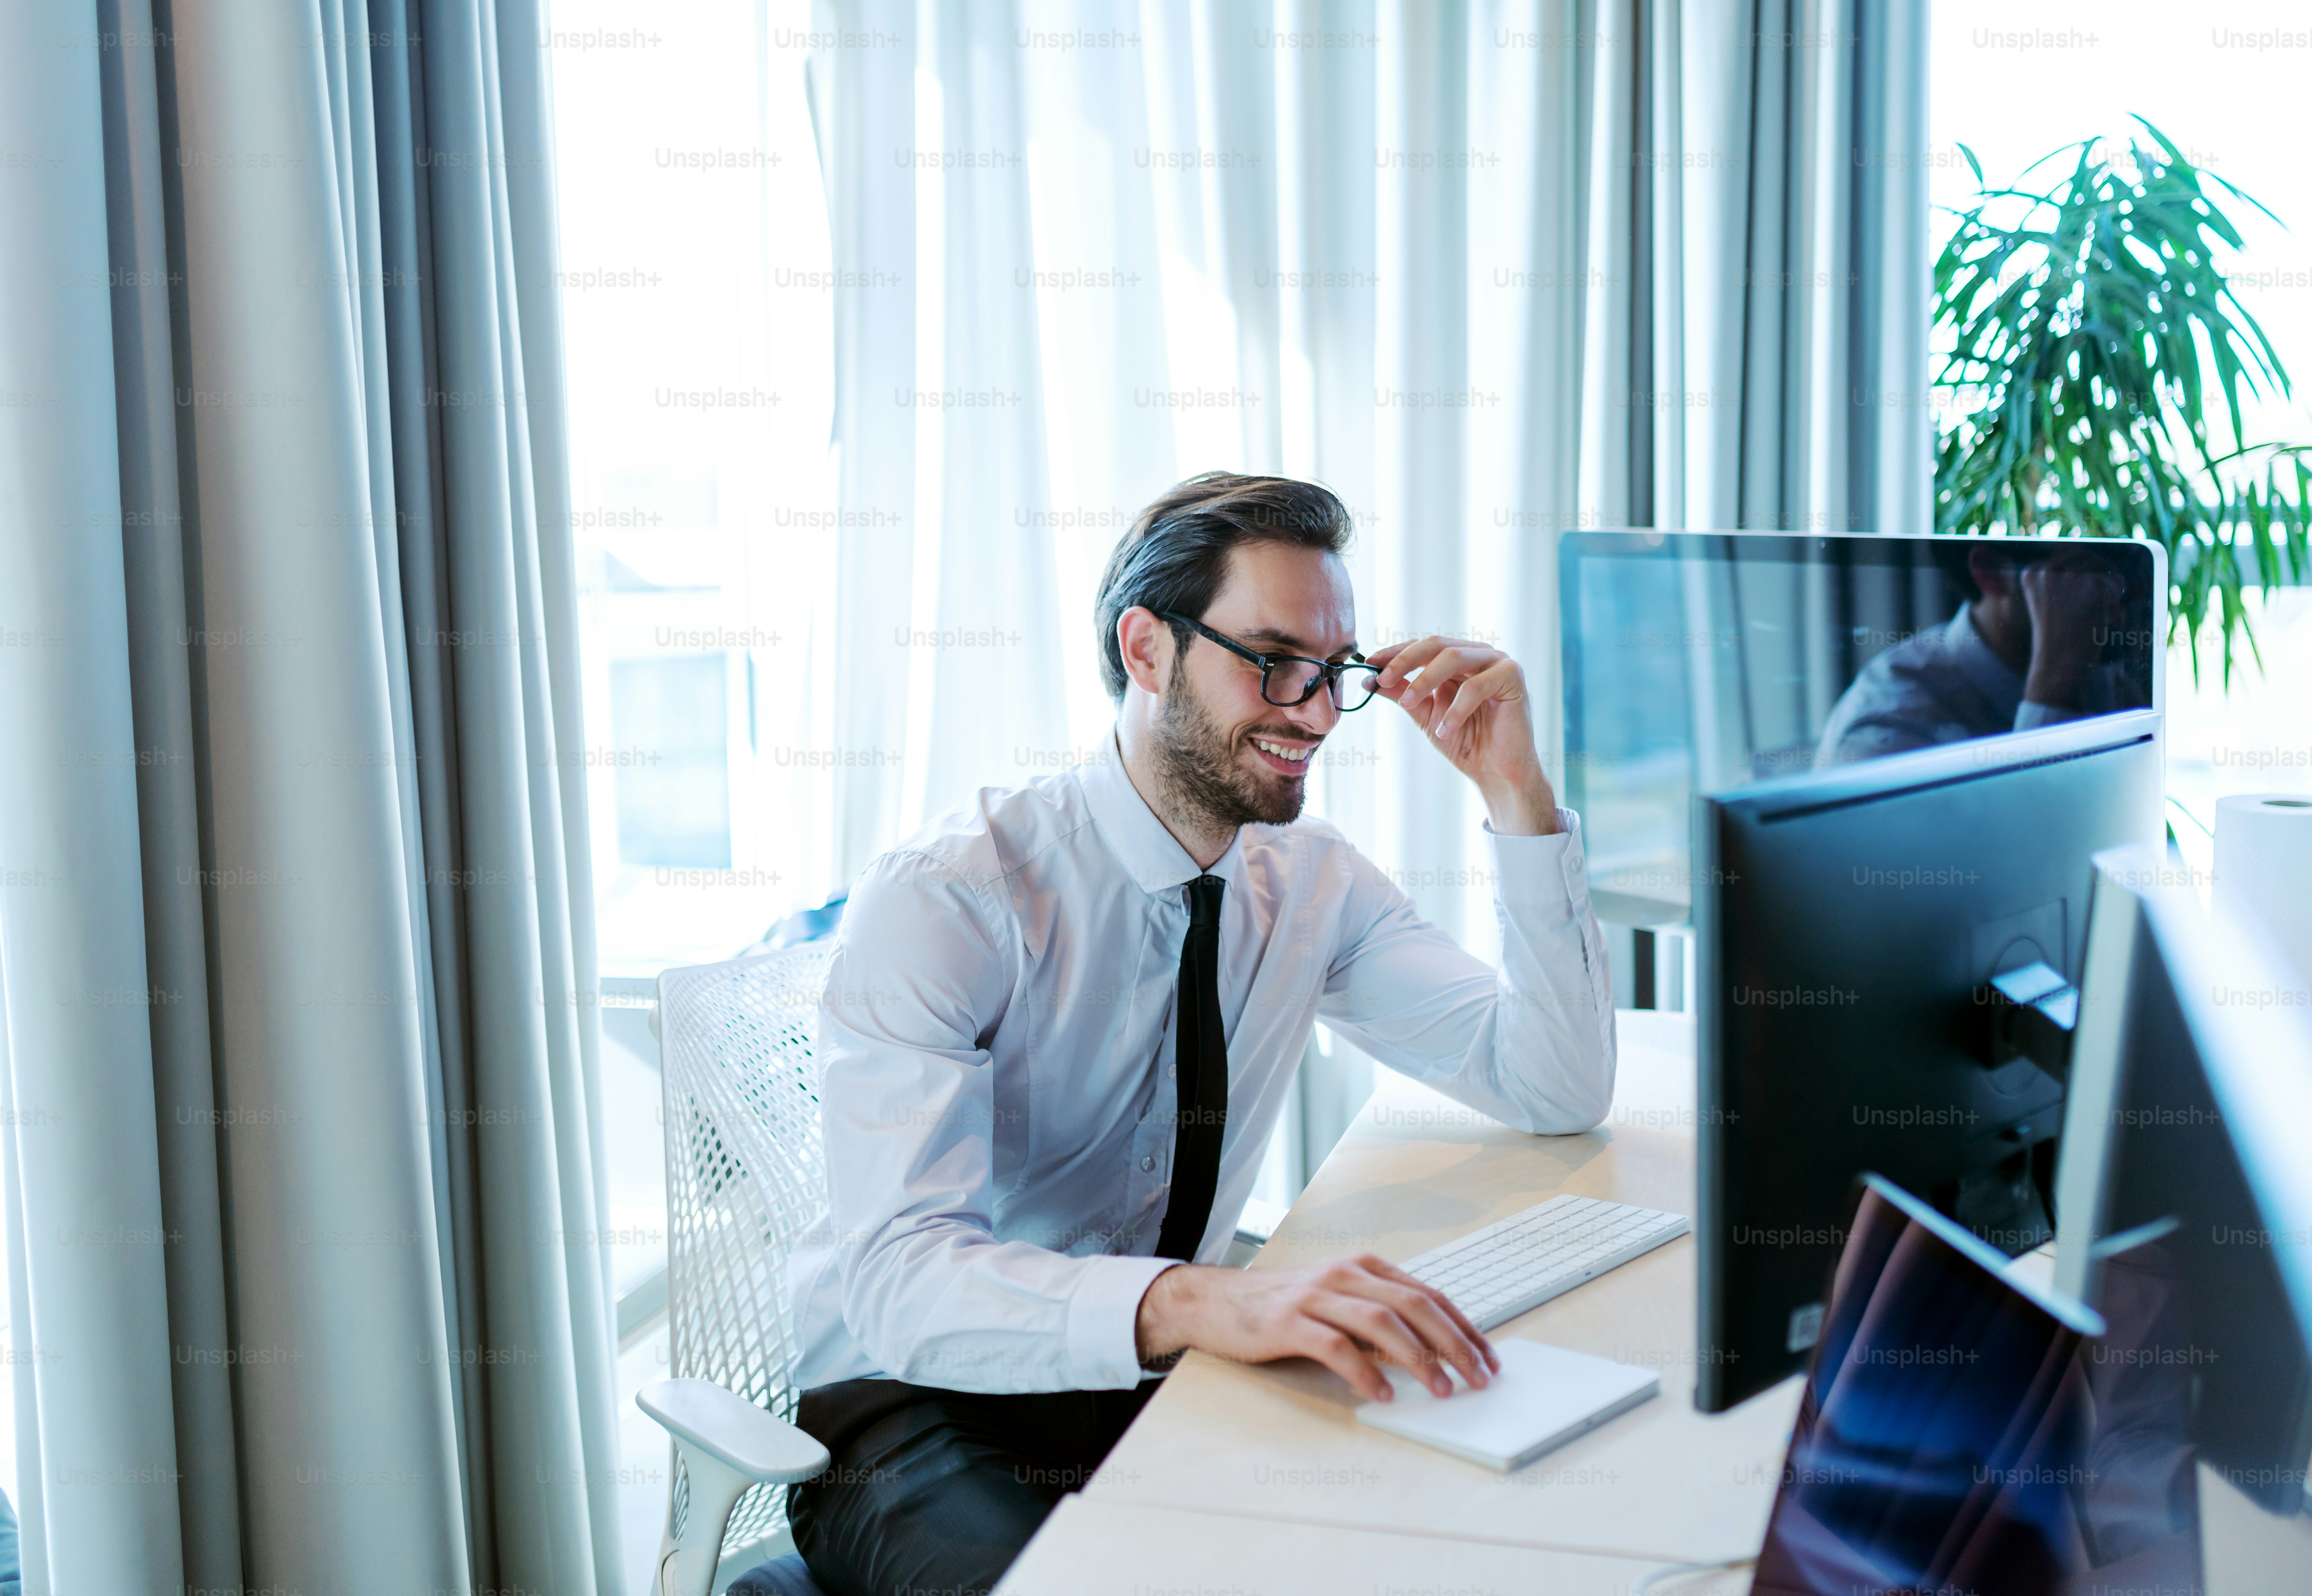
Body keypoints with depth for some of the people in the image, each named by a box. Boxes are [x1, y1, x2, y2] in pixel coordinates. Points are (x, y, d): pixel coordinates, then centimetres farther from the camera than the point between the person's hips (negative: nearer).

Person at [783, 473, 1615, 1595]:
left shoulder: (1312, 883, 1)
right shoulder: (942, 901, -19)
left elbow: (1558, 1094, -3)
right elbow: (900, 1278, -31)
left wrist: (1516, 790, -12)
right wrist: (1201, 1302, -48)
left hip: (1156, 1383, 5)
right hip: (920, 1413, -5)